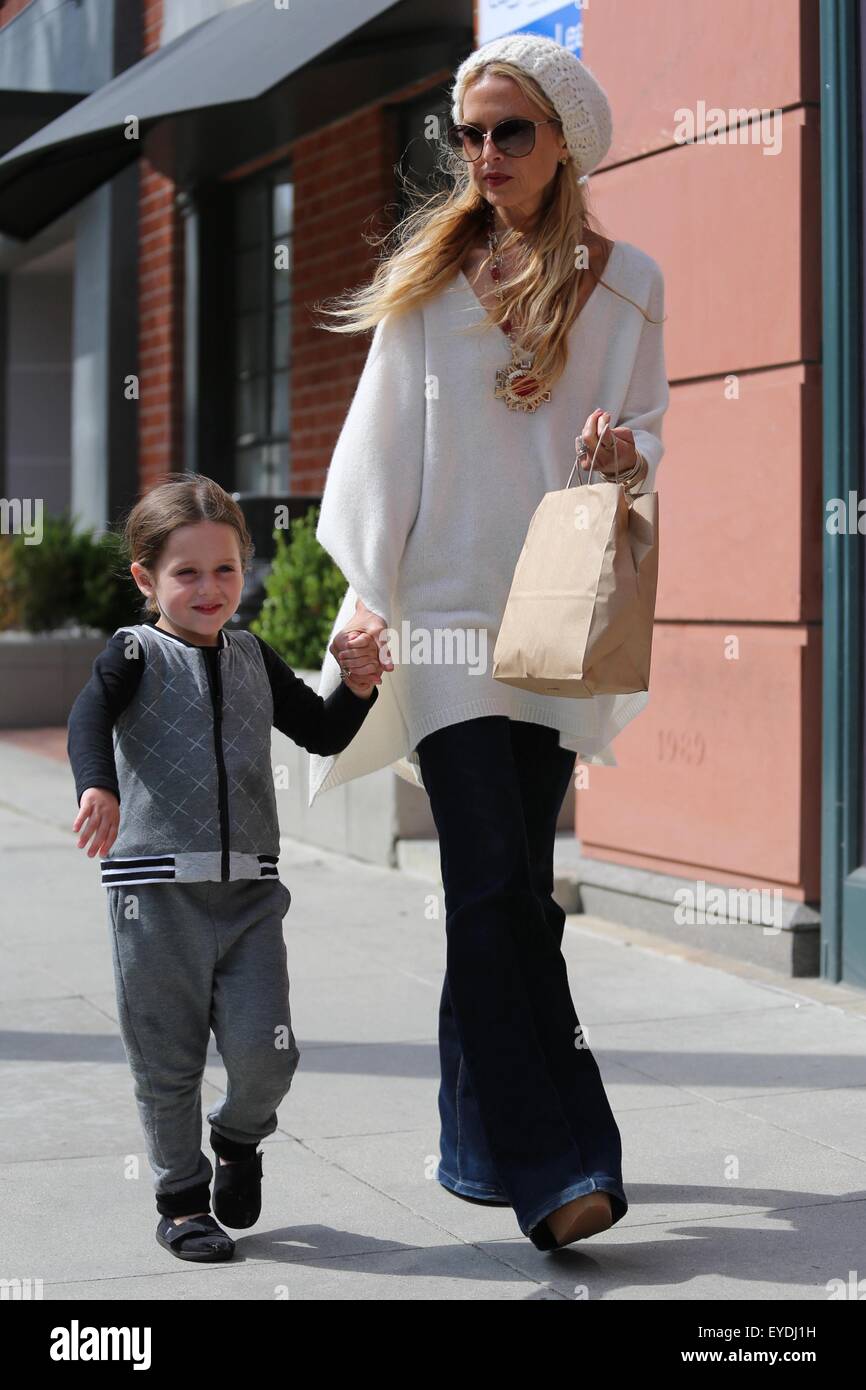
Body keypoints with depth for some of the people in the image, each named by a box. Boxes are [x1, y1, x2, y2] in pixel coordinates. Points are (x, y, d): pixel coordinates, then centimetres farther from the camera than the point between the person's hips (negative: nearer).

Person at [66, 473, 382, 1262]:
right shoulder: (137, 654, -1)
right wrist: (97, 787, -41)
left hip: (249, 889, 3)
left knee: (266, 1054, -4)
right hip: (157, 890, -3)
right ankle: (182, 1201, 22)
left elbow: (323, 735, 21)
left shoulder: (254, 658, 13)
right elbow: (88, 718, -21)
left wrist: (357, 686, 1)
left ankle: (239, 1137, 28)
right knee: (168, 1060, 4)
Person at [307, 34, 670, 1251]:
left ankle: (483, 1140, 20)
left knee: (511, 891, 6)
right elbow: (383, 441, 5)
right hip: (446, 608, -2)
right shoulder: (430, 277, 4)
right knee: (496, 888, -13)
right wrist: (365, 595, 0)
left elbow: (652, 431, 11)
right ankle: (555, 1168, -14)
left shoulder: (625, 282, 7)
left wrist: (630, 454, -13)